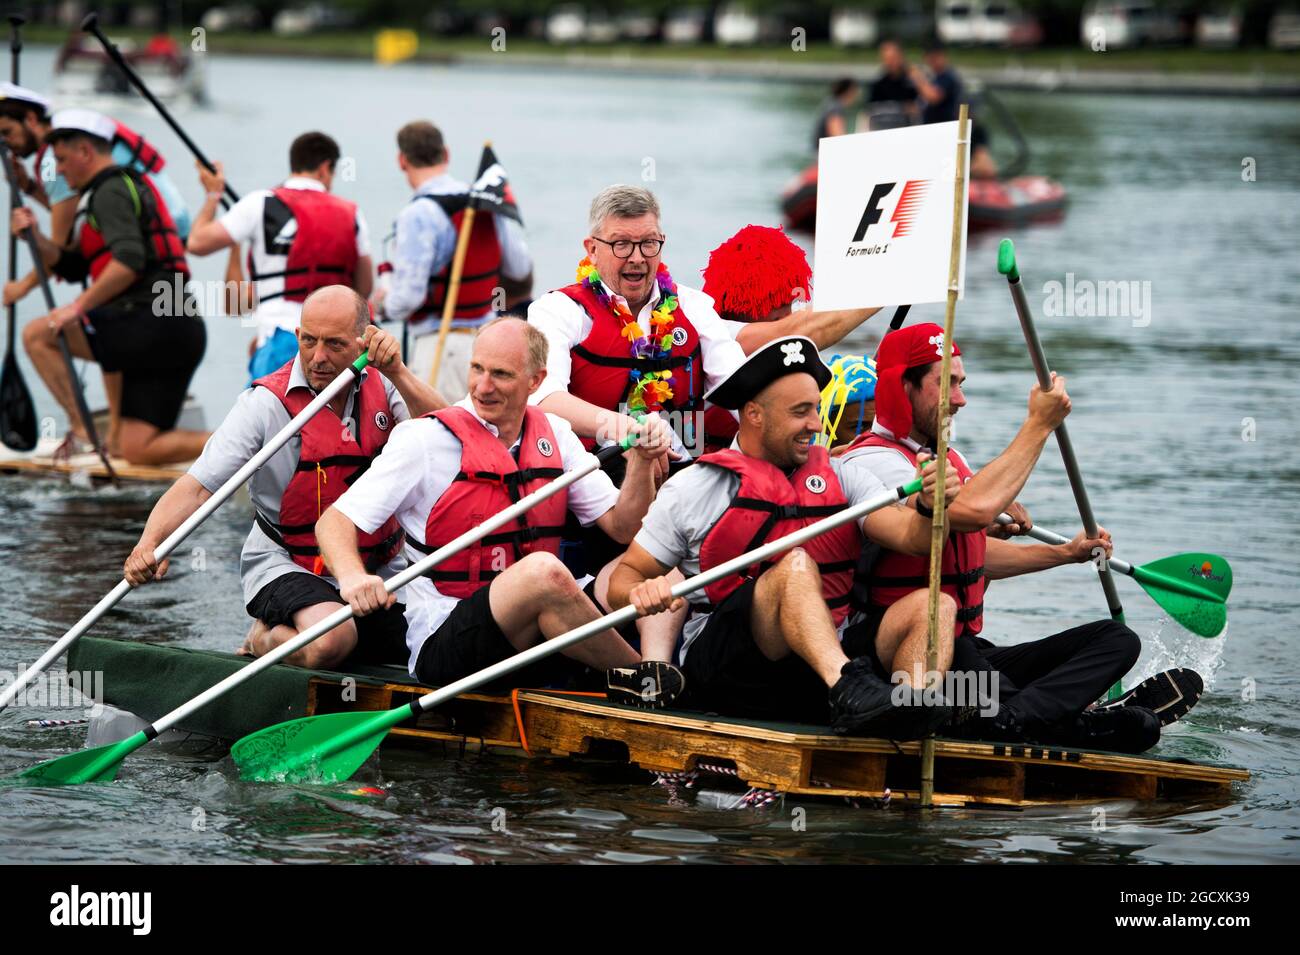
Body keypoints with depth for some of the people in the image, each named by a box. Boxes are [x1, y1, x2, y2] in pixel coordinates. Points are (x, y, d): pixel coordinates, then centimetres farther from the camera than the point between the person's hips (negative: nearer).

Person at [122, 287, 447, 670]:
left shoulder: (380, 385, 0)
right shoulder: (268, 403, -14)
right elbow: (197, 487, -19)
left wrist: (397, 372, -25)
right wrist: (150, 544, -36)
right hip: (287, 564, -6)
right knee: (330, 641, -34)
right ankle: (265, 639, 3)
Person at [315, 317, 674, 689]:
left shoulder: (553, 434, 10)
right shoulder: (425, 439, -5)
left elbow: (620, 526, 9)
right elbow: (334, 522, -9)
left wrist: (642, 462, -9)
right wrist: (352, 575, -31)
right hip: (441, 643, -5)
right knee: (542, 571, -34)